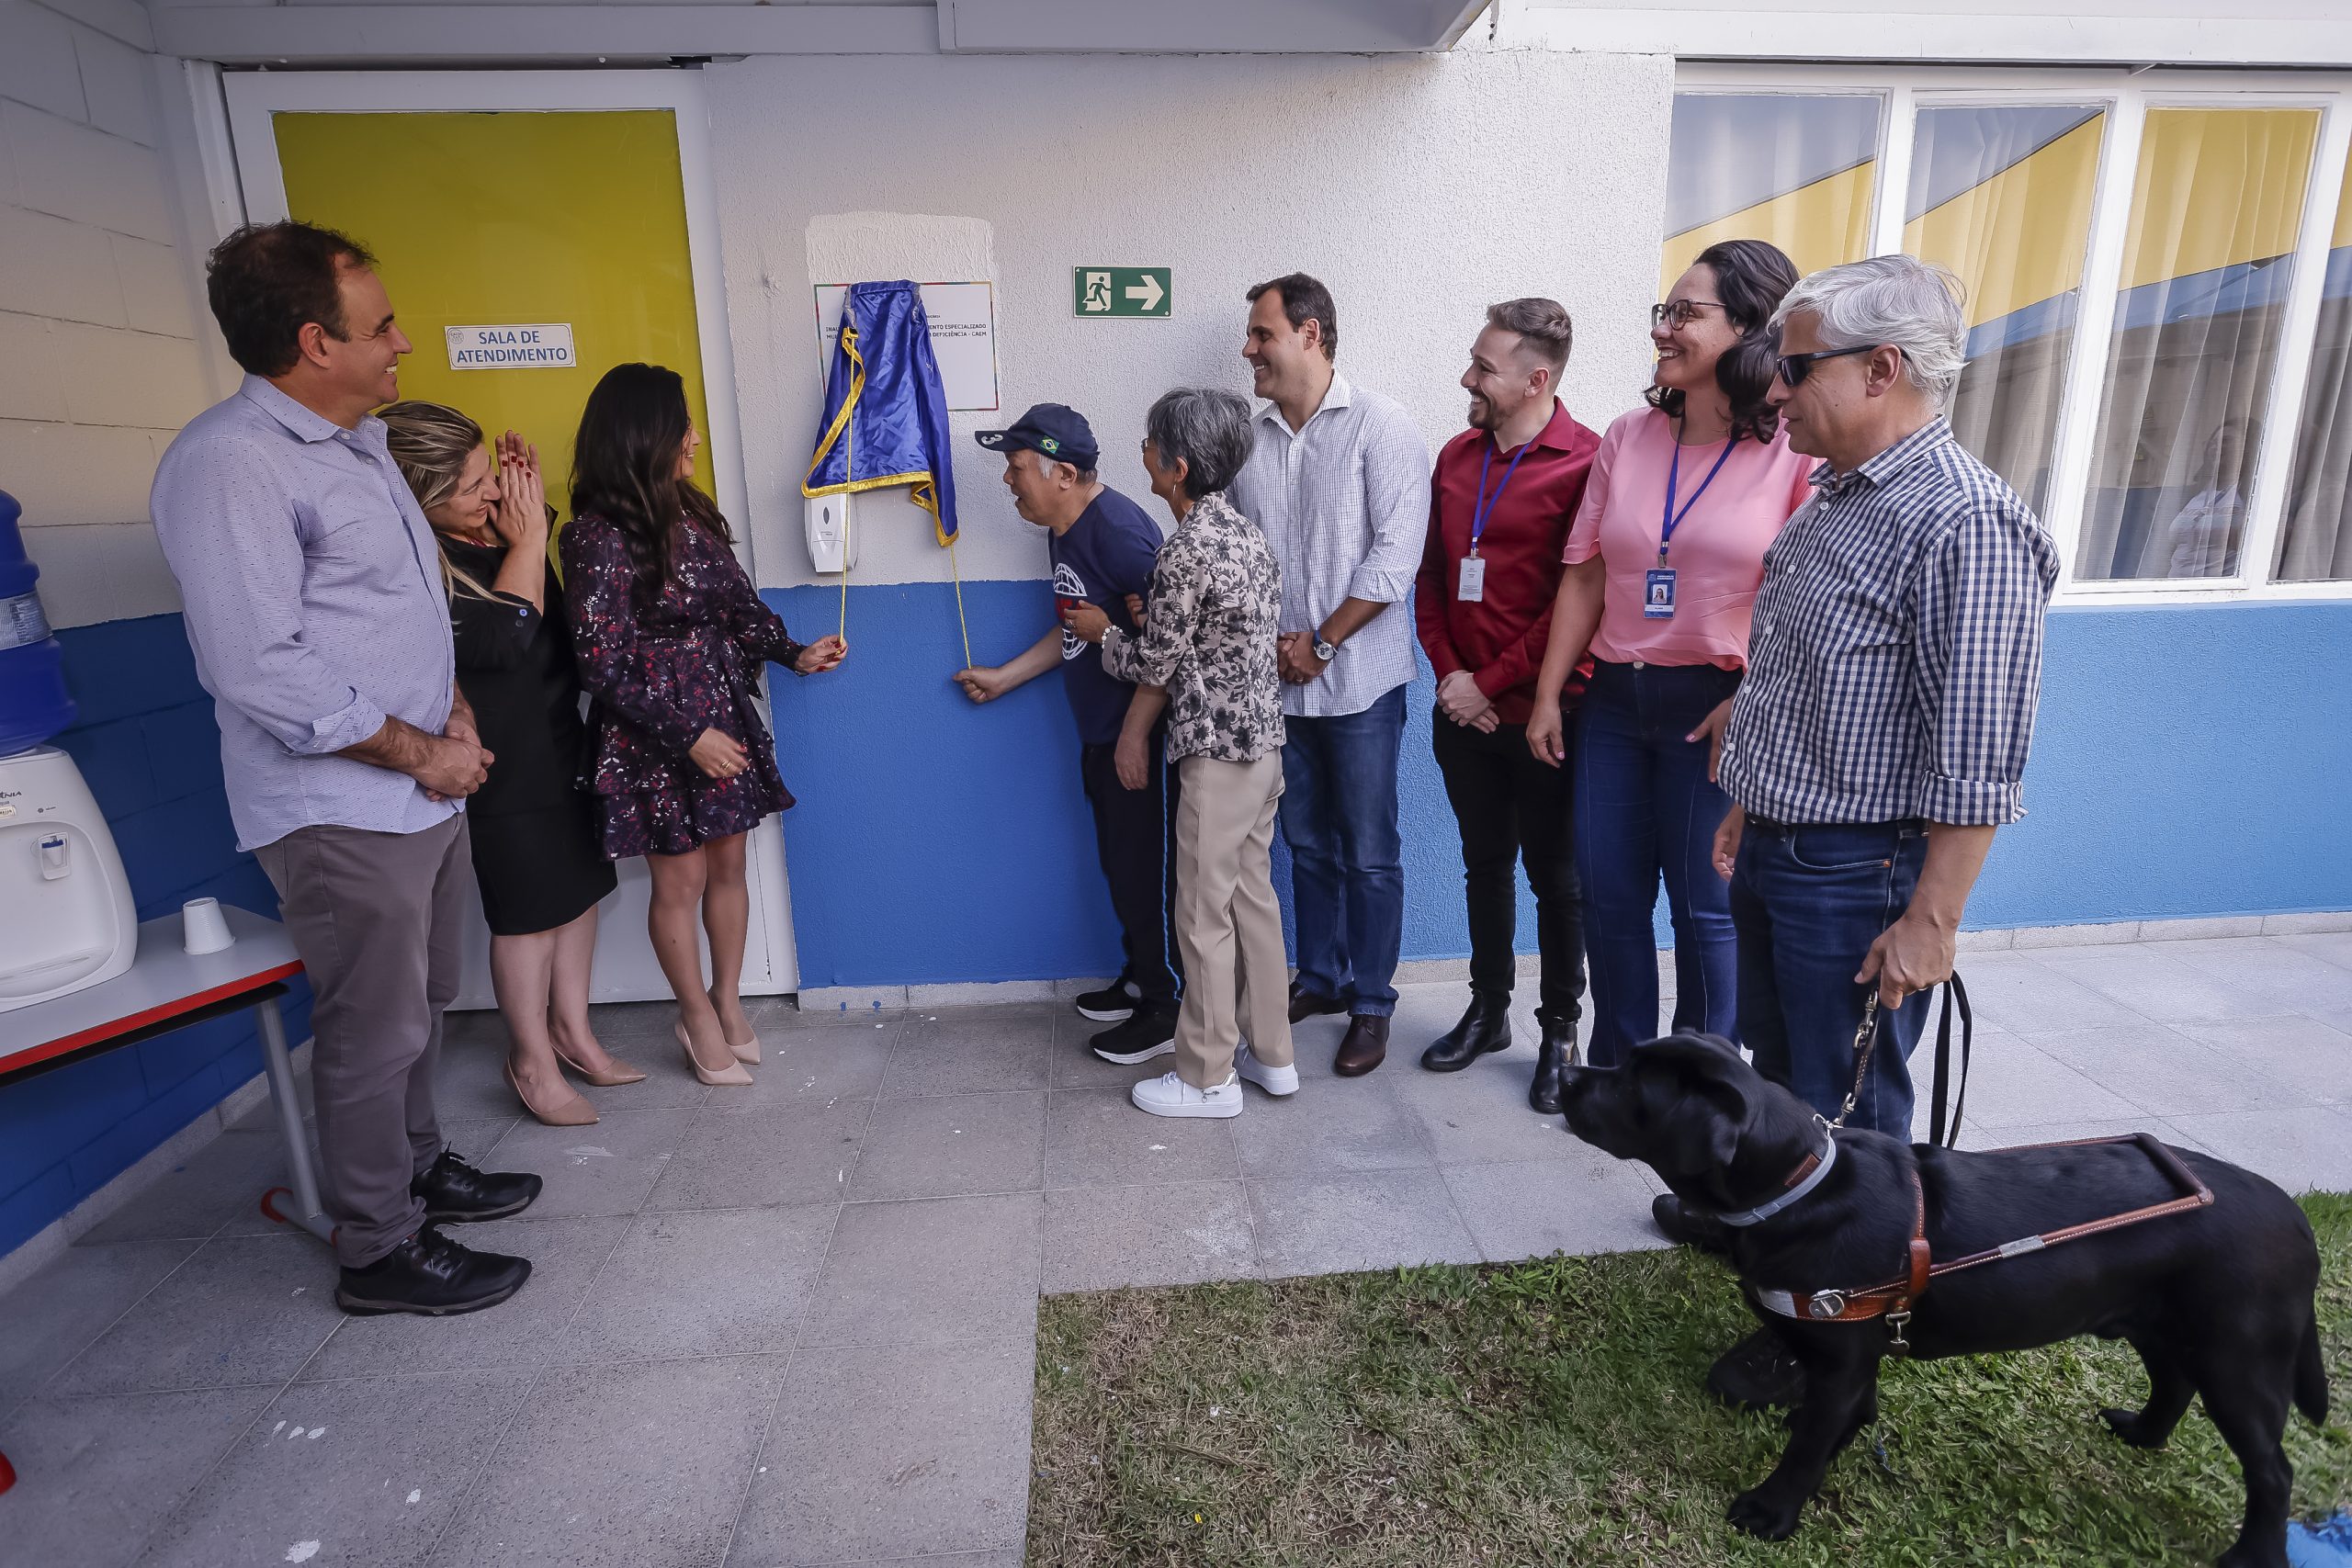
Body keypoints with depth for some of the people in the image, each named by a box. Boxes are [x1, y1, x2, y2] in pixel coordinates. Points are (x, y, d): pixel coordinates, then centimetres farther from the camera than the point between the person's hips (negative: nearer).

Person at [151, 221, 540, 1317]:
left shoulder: (358, 441, 13)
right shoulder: (229, 464, -17)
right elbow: (259, 666, -22)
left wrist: (455, 710, 5)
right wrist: (420, 752, -15)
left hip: (426, 791, 9)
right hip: (343, 811, -9)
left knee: (421, 1000, 21)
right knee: (373, 1030, 3)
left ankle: (417, 1166, 40)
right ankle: (381, 1253, 20)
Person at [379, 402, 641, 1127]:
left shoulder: (490, 525, 4)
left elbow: (560, 598, 13)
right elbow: (505, 635, -27)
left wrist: (531, 508, -1)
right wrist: (529, 533, -15)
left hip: (561, 738, 8)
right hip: (507, 766, -8)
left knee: (578, 887, 14)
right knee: (530, 912, 3)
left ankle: (571, 1029, 31)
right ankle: (532, 1059, 22)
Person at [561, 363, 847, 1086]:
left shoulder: (689, 511, 3)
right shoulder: (599, 536, -17)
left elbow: (738, 601, 14)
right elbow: (605, 663, -17)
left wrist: (793, 653, 2)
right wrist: (689, 734, -18)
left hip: (723, 716, 6)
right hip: (657, 737, -6)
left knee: (728, 864, 15)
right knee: (681, 879, 8)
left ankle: (728, 1000, 33)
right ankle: (698, 1017, 28)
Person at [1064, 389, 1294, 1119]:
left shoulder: (1187, 550, -19)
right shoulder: (1243, 529, 9)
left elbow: (1153, 664, -11)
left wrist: (1101, 630, 6)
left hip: (1217, 752, -9)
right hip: (1263, 739, 9)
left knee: (1205, 914, 3)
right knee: (1253, 897, 17)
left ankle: (1208, 1078, 17)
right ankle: (1270, 1053, 29)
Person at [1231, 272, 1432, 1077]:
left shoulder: (1379, 426, -6)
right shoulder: (1250, 438, 9)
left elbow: (1396, 554, -13)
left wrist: (1321, 641, -13)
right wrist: (1266, 644, -3)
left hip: (1358, 684, -5)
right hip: (1279, 684, 5)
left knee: (1369, 854, 4)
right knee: (1308, 844, 16)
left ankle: (1371, 1004, 19)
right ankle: (1319, 979, 32)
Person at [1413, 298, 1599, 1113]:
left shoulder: (1585, 464, -12)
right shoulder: (1457, 457, 8)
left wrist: (1491, 683, -13)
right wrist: (1450, 673, -2)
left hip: (1541, 714, -5)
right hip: (1464, 710, 6)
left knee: (1555, 877, 8)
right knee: (1485, 864, 17)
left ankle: (1560, 1034, 24)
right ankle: (1488, 1011, 33)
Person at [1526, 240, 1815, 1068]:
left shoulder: (1799, 450, -7)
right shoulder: (1628, 438, 6)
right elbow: (1585, 575, 5)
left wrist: (1752, 704, -16)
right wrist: (1548, 696, 3)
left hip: (1718, 710, -4)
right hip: (1614, 698, 4)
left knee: (1707, 906, 7)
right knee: (1608, 895, 11)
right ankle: (1616, 1068, 31)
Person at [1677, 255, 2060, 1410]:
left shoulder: (1962, 522, -21)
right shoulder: (1833, 499, 9)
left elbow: (1977, 754, -22)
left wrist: (1930, 921, -20)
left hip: (1859, 875, -9)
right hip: (1776, 851, 9)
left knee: (1850, 1107, 8)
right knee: (1776, 1065, 25)